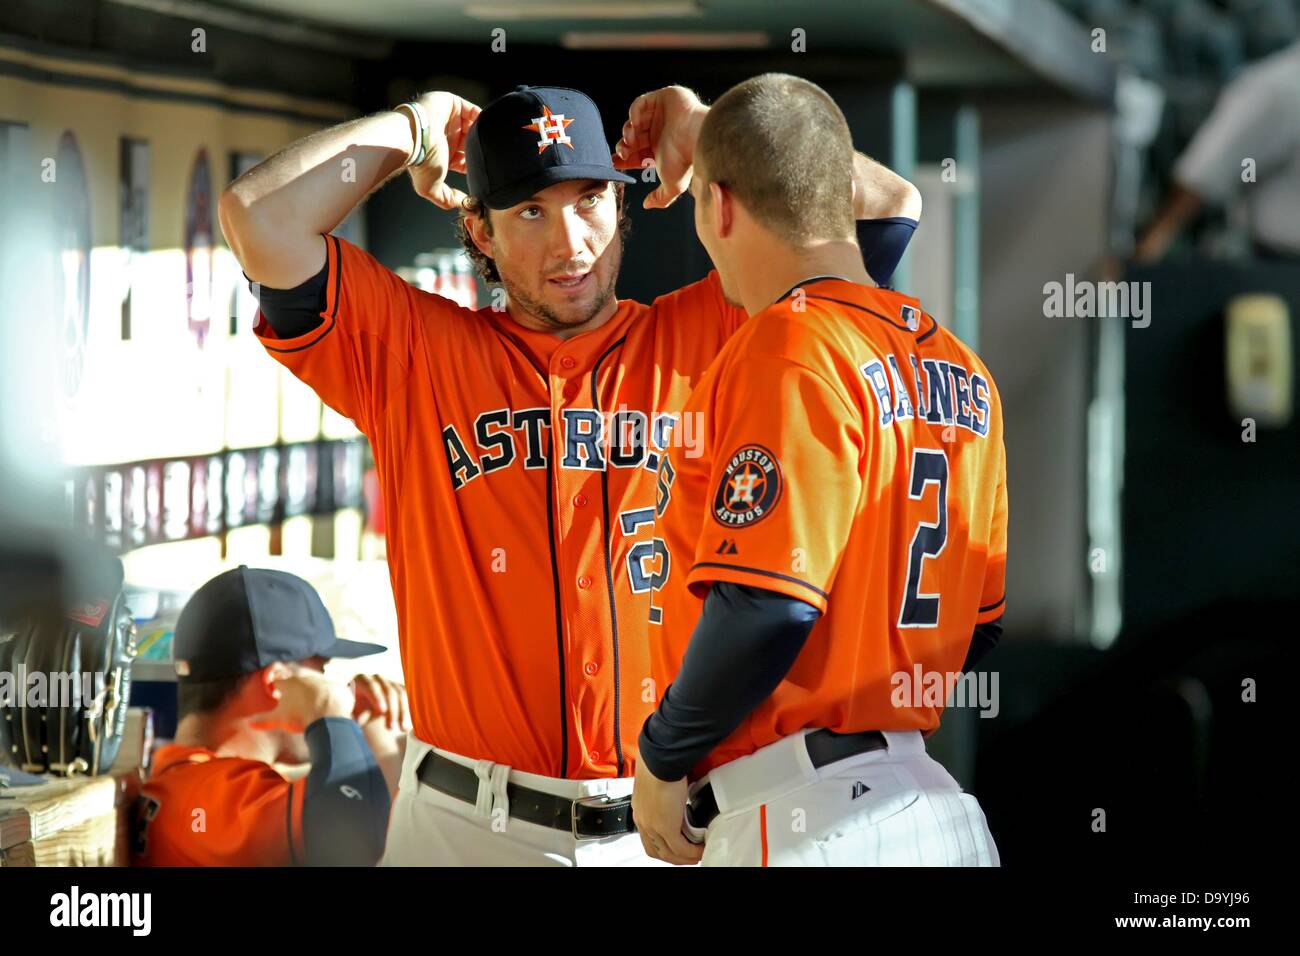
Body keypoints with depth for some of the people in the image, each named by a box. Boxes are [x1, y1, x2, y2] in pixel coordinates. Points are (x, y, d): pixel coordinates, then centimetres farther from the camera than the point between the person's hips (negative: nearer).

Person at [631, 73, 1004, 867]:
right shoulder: (956, 367, 13)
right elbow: (991, 620, 18)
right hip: (940, 811, 9)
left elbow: (765, 608, -20)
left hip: (811, 826, -8)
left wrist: (664, 757, -7)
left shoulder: (790, 348, -11)